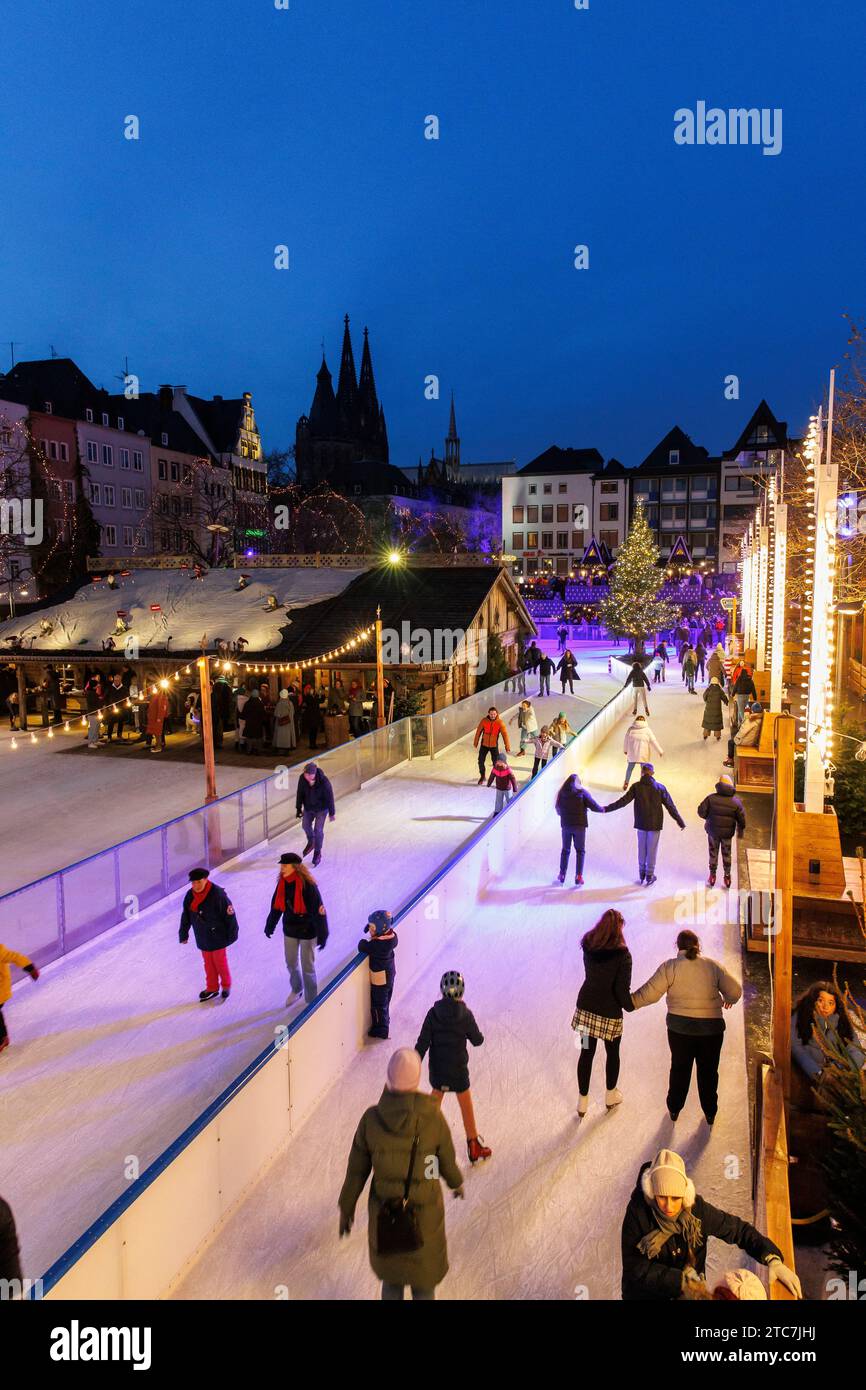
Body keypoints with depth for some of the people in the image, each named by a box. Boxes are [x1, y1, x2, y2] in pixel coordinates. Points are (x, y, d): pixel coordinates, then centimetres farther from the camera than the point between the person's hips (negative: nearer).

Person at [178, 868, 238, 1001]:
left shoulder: (217, 894, -23)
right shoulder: (190, 896, -6)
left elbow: (229, 915, -17)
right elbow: (186, 916, 8)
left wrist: (232, 934, -13)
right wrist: (183, 934, 14)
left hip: (218, 936, -5)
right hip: (202, 937, 5)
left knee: (220, 961, 9)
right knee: (208, 962, 14)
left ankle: (226, 985, 29)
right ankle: (212, 988, 30)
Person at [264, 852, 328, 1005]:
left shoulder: (308, 885, -25)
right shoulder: (282, 883, -8)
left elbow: (318, 910, -22)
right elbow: (276, 905, 6)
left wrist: (322, 934, -21)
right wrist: (270, 926, 14)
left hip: (307, 931, -5)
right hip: (290, 930, 5)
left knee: (307, 967, 7)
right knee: (291, 964, 20)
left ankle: (311, 1000, 25)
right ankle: (296, 990, 47)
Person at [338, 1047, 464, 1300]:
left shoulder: (372, 1118, -18)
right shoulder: (434, 1117, -21)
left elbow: (356, 1169, -7)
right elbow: (447, 1162, -5)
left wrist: (346, 1208, 9)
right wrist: (457, 1182, 17)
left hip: (384, 1213, 1)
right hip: (424, 1213, -1)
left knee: (391, 1273, 29)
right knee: (423, 1278, 23)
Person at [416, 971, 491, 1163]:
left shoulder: (433, 1013, -13)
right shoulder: (466, 1014, -18)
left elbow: (422, 1043, -11)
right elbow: (477, 1040, -5)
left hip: (436, 1068, 2)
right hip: (458, 1069, -2)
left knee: (435, 1099, 25)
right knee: (466, 1106, 15)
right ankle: (474, 1145, 26)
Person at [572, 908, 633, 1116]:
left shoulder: (588, 946, -7)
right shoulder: (622, 954, -20)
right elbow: (622, 989, -19)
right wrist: (629, 1006, 0)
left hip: (586, 1007, 3)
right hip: (609, 1013, -3)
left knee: (586, 1053, 14)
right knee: (612, 1053, 21)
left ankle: (582, 1102, 24)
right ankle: (610, 1096, 39)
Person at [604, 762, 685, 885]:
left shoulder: (636, 786, -8)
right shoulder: (660, 787, -6)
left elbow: (623, 801, -10)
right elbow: (670, 807, -4)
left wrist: (607, 808, -4)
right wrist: (681, 822, 3)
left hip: (641, 824, 1)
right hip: (655, 824, -1)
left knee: (641, 848, 14)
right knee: (651, 850, 7)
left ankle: (642, 874, 23)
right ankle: (649, 875, 13)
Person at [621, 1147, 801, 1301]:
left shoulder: (697, 1210, -20)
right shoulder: (638, 1211, -26)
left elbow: (738, 1229, -11)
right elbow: (634, 1266, -25)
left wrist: (773, 1259, -24)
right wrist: (680, 1280, -33)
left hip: (688, 1293, 2)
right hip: (645, 1293, -2)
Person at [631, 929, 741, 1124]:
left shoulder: (669, 967, -8)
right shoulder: (713, 966, -1)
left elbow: (650, 993, -11)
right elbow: (735, 991, 2)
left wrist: (630, 1001, 1)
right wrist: (729, 1000, 24)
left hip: (680, 1026, -1)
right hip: (711, 1027, 1)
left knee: (679, 1068, 17)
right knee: (708, 1070, 18)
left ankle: (674, 1109, 30)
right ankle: (710, 1113, 30)